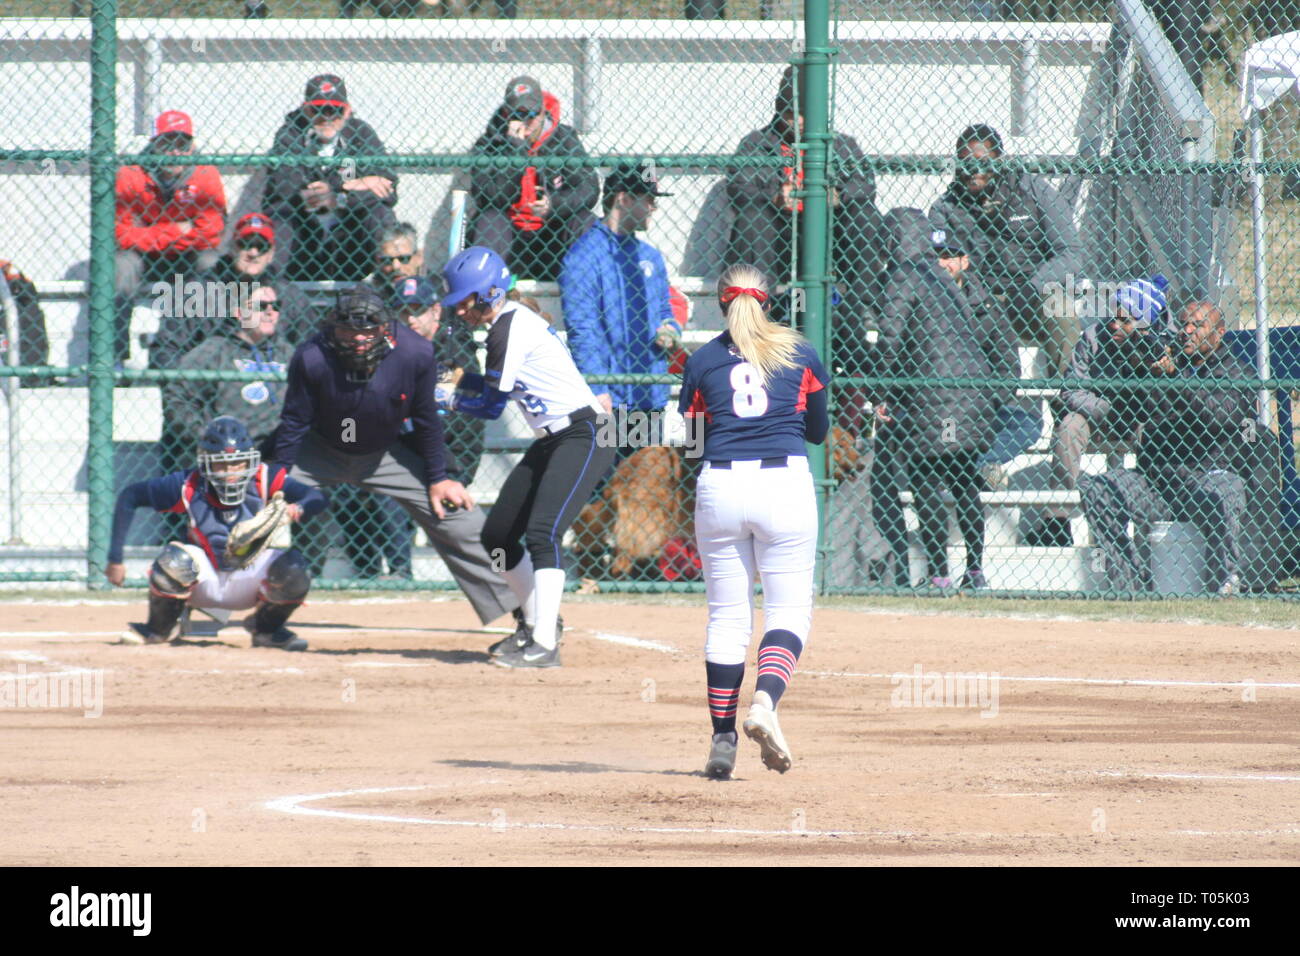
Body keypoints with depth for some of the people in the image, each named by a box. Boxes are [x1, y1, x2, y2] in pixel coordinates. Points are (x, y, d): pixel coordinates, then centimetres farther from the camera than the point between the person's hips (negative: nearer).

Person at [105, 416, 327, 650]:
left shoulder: (265, 481, -18)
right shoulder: (189, 487, -19)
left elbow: (316, 498, -26)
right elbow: (130, 496, -12)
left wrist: (298, 509, -51)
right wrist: (115, 559, -15)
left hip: (250, 578, 1)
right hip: (205, 579, -1)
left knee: (293, 568, -28)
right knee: (174, 559, -33)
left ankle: (267, 629, 5)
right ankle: (158, 629, -1)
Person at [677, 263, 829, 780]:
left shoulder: (702, 361, 7)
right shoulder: (800, 354, 7)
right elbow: (818, 431, 16)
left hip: (720, 485, 1)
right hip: (785, 483, -1)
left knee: (727, 616, 7)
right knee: (789, 609, 4)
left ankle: (722, 736, 3)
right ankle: (765, 701, -21)